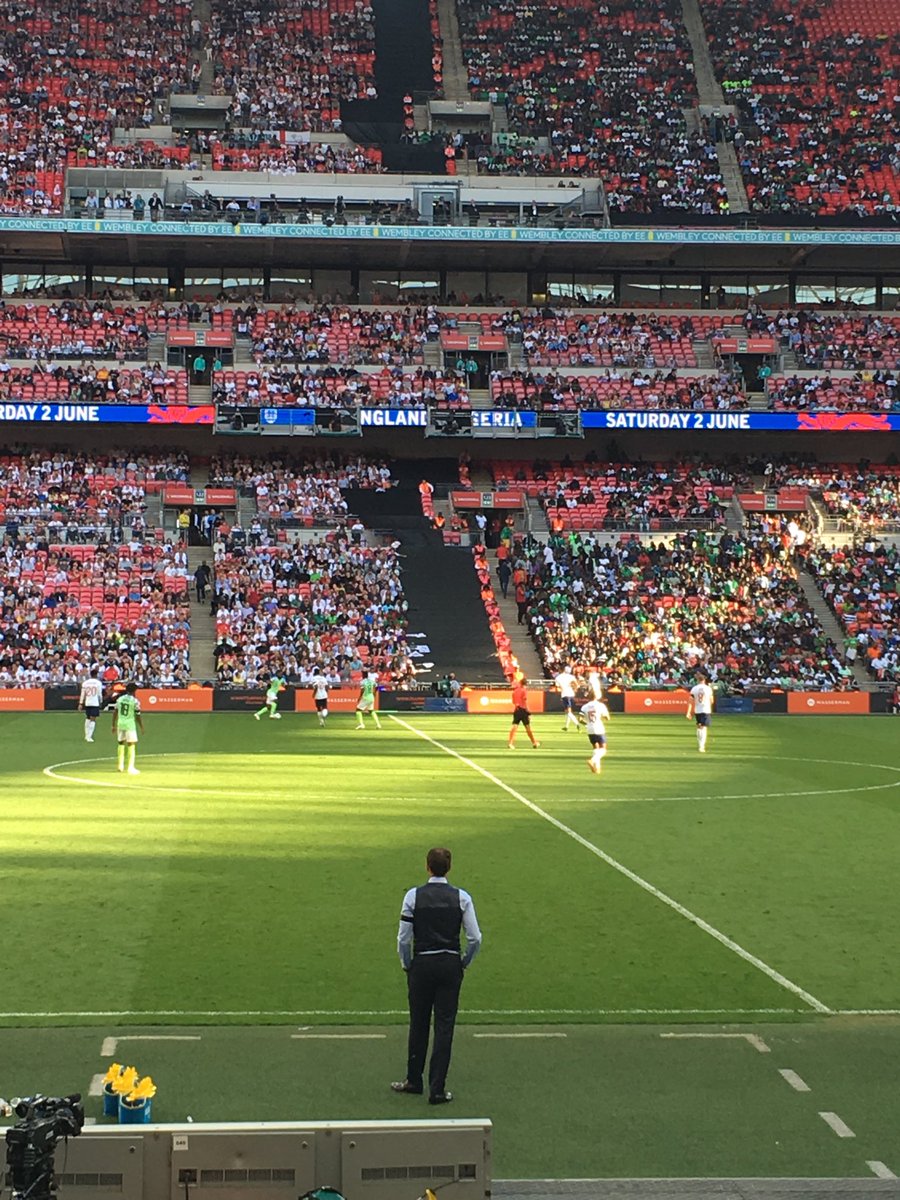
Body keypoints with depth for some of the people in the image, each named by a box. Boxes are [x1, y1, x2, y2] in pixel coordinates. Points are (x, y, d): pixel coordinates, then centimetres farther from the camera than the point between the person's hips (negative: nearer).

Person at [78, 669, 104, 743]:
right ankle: (89, 736, -13)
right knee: (93, 720, -4)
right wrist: (101, 701, 13)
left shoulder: (85, 683, 5)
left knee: (88, 718, 19)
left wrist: (80, 704, 8)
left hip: (87, 703, 4)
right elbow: (100, 694, -3)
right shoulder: (98, 683, -4)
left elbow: (82, 694, 5)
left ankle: (87, 735, 23)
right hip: (95, 703, -4)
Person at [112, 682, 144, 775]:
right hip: (130, 724, -5)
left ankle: (121, 765, 24)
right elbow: (138, 716, -7)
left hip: (120, 724, 5)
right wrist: (141, 727, 4)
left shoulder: (120, 699, 6)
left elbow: (115, 713, 8)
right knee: (131, 745, -2)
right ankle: (131, 767, -8)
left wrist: (113, 725, 16)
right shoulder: (135, 701, -8)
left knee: (121, 743, 19)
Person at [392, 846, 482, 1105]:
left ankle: (414, 1081, 26)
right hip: (451, 965, 0)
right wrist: (464, 962, 11)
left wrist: (407, 965, 9)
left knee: (418, 1023, 13)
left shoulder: (413, 896, -7)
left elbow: (403, 938, -7)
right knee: (445, 1026, 4)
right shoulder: (461, 897, -4)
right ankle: (437, 1089, 4)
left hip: (421, 965, 0)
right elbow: (475, 939, -5)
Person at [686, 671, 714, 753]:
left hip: (697, 711, 3)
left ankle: (700, 745, 27)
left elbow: (690, 701, -6)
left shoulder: (694, 688, -3)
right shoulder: (708, 688, -6)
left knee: (699, 727, 19)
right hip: (706, 711, -3)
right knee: (704, 728, -5)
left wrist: (688, 712, -4)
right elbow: (711, 701, 2)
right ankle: (701, 746, -18)